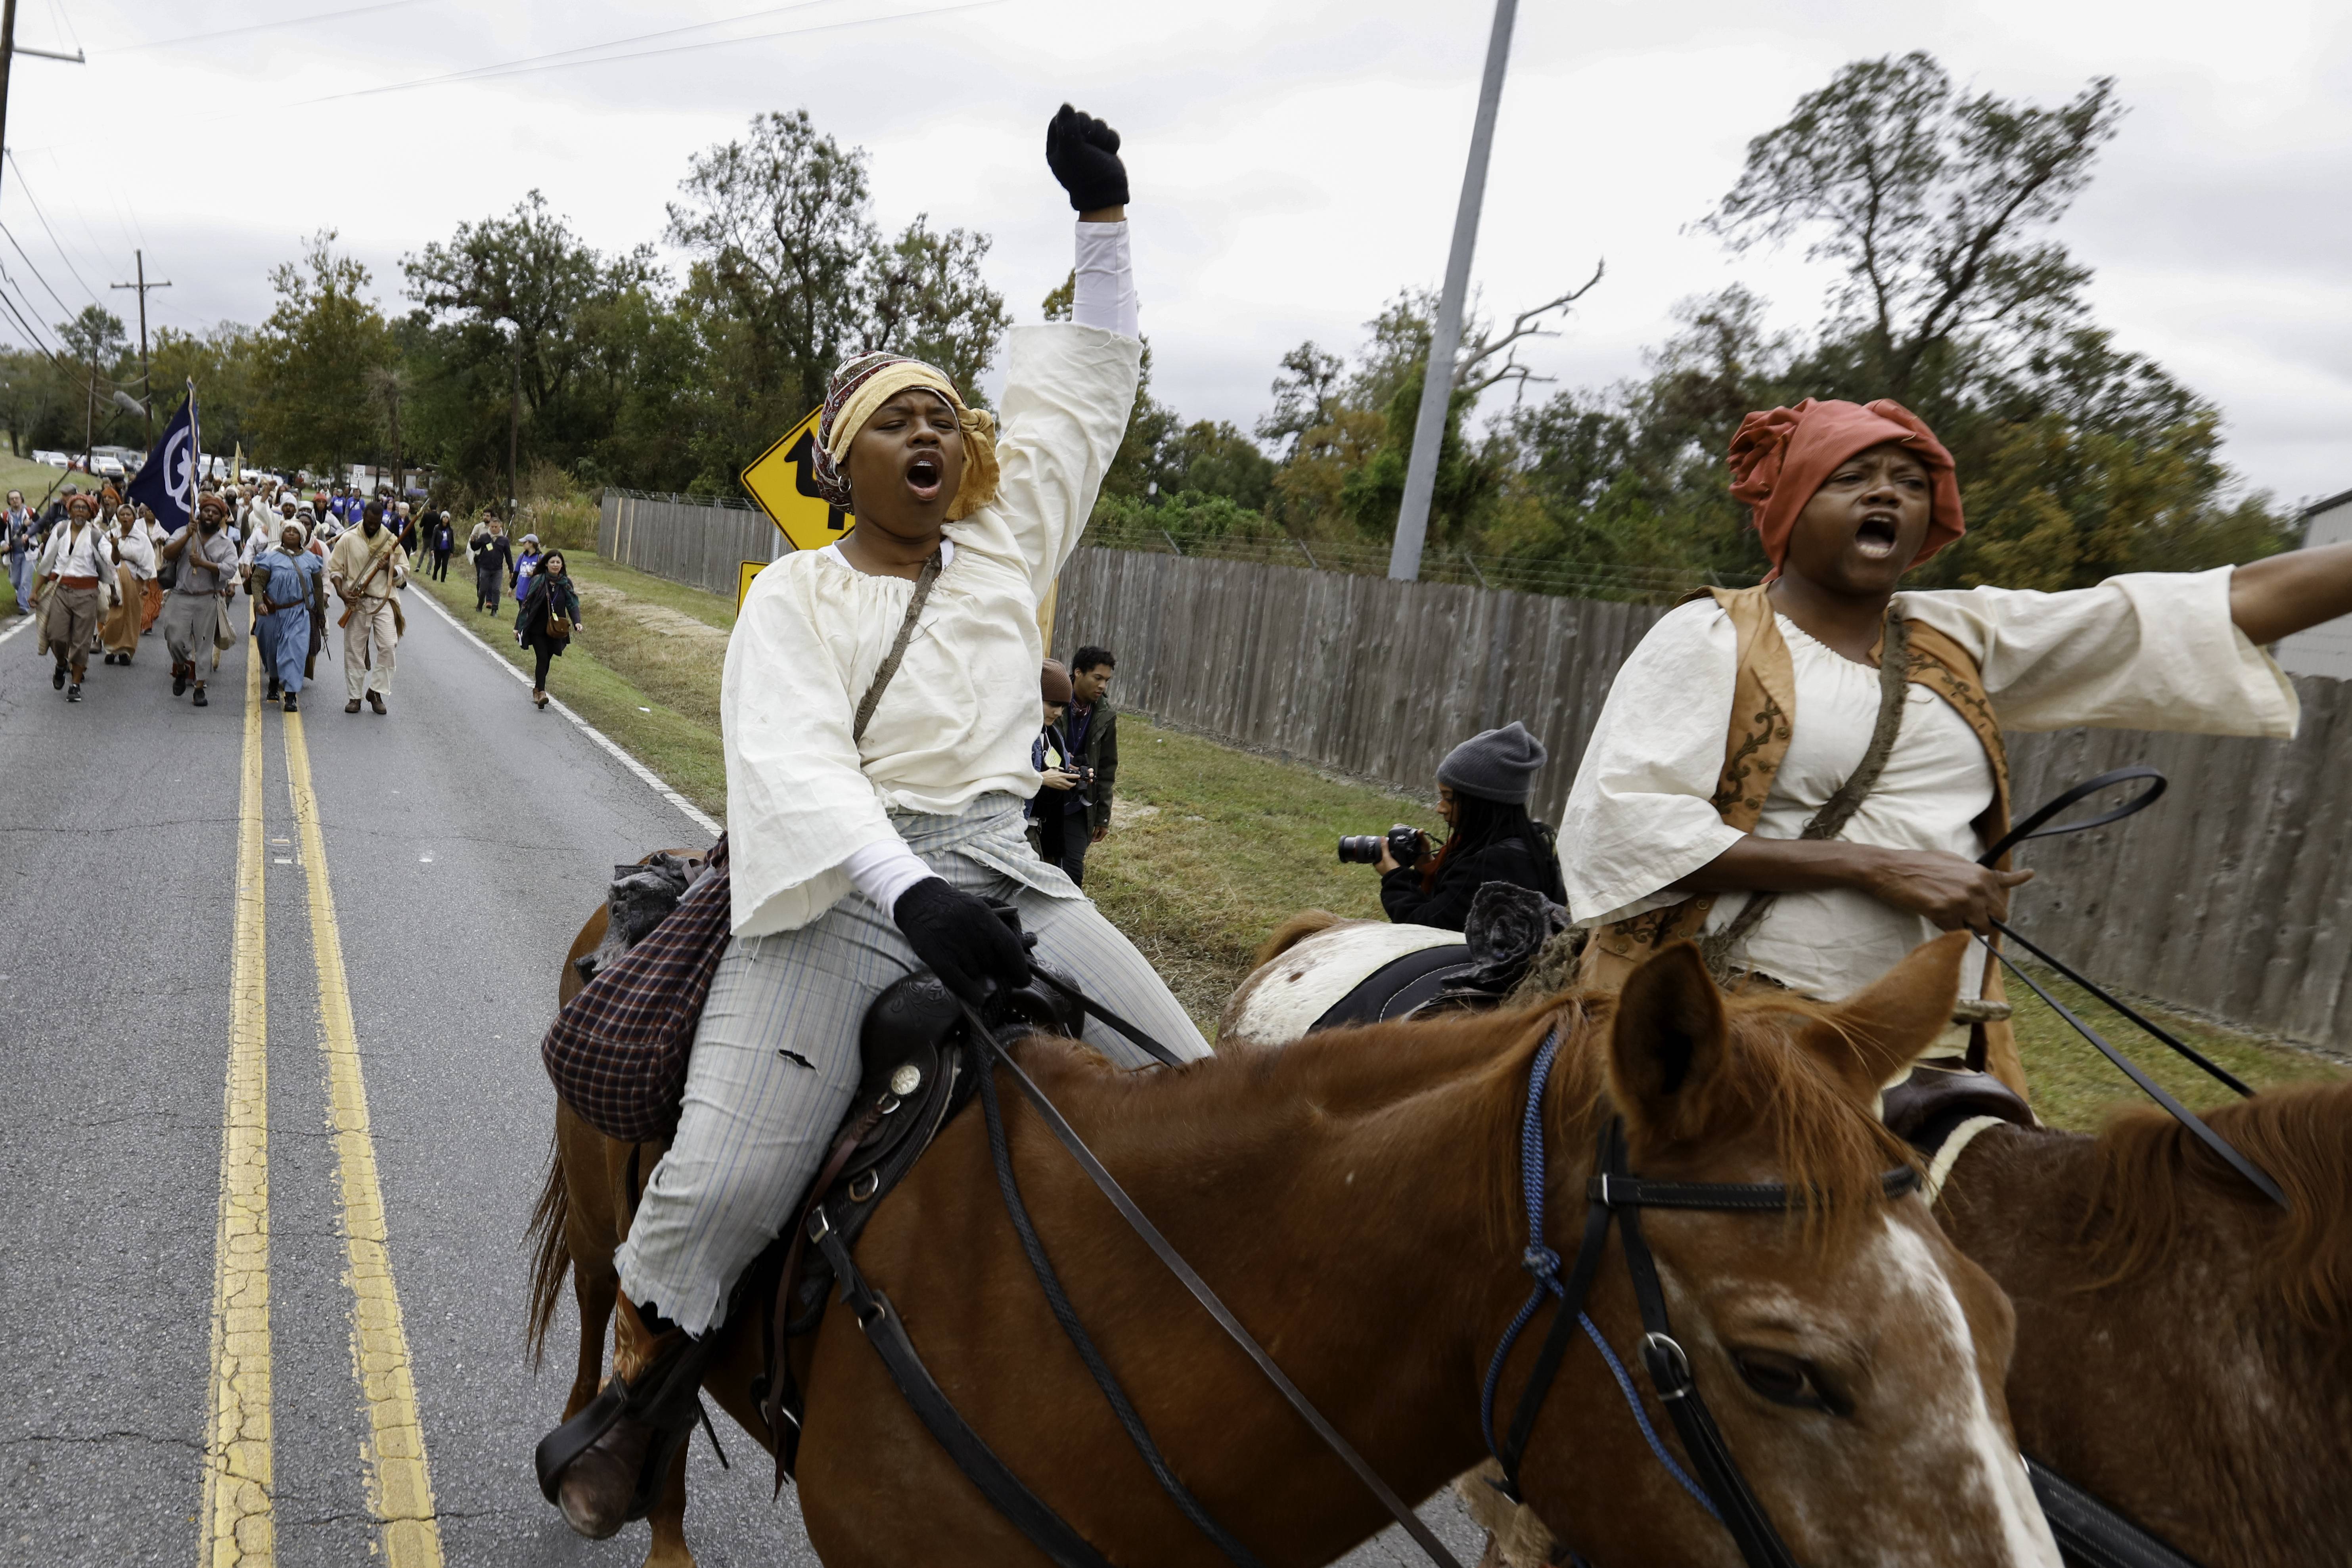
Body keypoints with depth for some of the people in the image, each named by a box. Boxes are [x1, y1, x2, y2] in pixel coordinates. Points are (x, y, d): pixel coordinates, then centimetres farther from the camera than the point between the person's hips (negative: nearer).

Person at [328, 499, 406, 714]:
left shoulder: (391, 540, 5)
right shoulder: (348, 540, 2)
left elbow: (404, 571, 9)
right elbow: (335, 569, 5)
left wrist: (390, 568, -13)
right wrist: (341, 592, -12)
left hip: (383, 602, 0)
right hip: (356, 602, 0)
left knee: (388, 646, -12)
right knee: (354, 650, 4)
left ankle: (376, 692, 2)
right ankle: (354, 697, 13)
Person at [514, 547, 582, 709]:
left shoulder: (566, 583, 1)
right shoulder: (538, 581, -5)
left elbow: (572, 604, -5)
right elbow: (527, 603, -2)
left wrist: (576, 621, -24)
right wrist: (518, 627, -3)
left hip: (555, 631, 3)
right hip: (537, 628, -3)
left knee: (546, 660, 11)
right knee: (542, 658, -13)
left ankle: (537, 689, 28)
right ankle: (541, 692, -17)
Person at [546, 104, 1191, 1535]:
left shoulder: (1011, 542, 16)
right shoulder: (798, 594, 5)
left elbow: (1091, 386, 20)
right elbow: (798, 762, -12)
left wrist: (1102, 211, 12)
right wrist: (910, 892, -29)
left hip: (1004, 868, 4)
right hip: (846, 885, -3)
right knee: (722, 1180, -16)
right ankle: (640, 1392, 16)